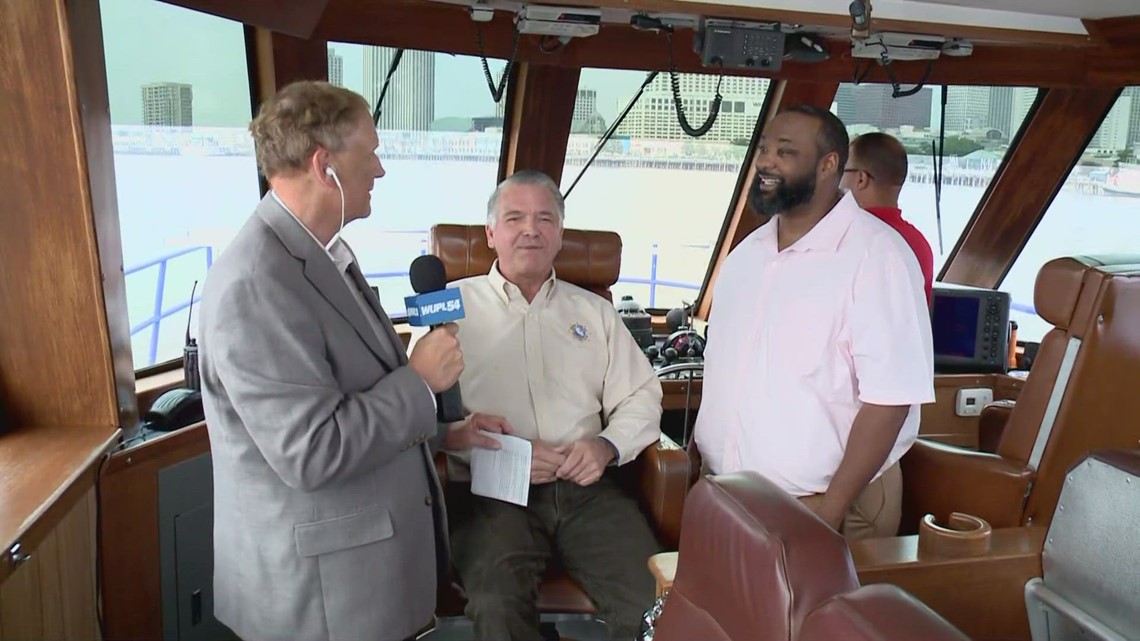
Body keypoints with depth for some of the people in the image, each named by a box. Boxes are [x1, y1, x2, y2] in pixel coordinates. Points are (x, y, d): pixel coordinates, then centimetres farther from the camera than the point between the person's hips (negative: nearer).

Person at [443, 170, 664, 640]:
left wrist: (607, 446, -3)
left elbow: (641, 397, 17)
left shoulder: (594, 312, 21)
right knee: (498, 603, -31)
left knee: (657, 600, -19)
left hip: (586, 487, 3)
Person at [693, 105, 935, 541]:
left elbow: (888, 399, -18)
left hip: (816, 505, -6)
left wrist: (830, 510, -18)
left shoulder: (876, 255, -14)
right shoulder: (747, 251, 8)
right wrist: (695, 455, 7)